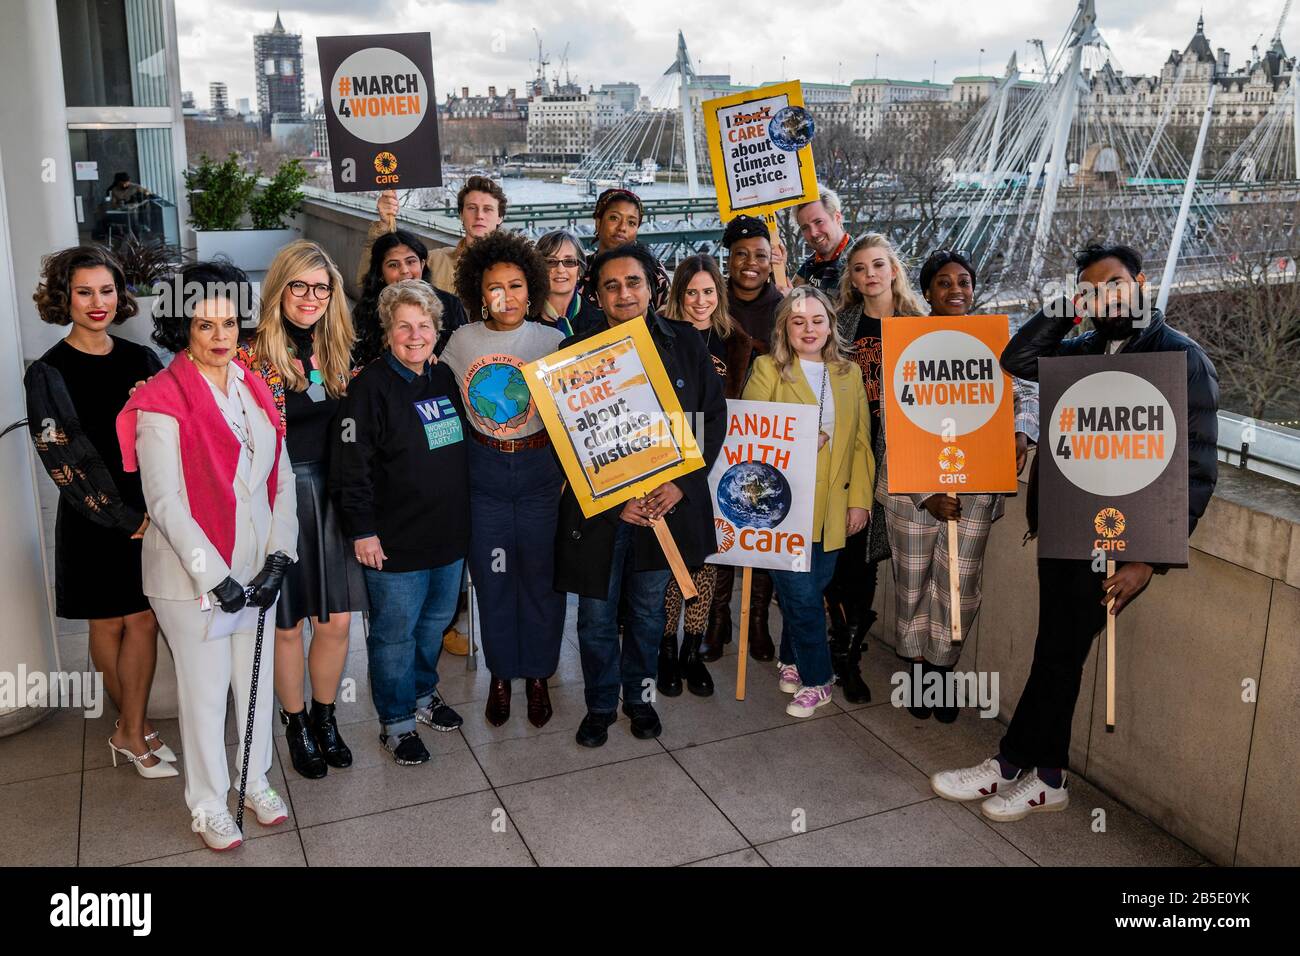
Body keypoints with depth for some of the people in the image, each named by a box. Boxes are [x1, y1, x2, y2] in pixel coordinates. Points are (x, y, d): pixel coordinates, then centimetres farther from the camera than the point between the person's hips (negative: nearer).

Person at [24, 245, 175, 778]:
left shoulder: (141, 360, 6)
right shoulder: (47, 374, -5)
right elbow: (63, 462, -10)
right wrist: (126, 518, -14)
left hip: (150, 515, 3)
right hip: (93, 521, -2)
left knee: (142, 619, 2)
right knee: (108, 622, 9)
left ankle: (130, 731, 15)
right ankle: (135, 727, 24)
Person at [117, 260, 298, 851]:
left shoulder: (254, 390, 6)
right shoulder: (162, 401, -11)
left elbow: (281, 481, 6)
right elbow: (165, 502, -15)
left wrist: (277, 558, -4)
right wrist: (215, 576, -18)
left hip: (256, 567, 5)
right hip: (192, 574, -5)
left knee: (257, 677, 16)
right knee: (204, 689, 7)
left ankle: (256, 781, 37)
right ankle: (208, 805, 26)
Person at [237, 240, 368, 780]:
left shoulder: (337, 351, 8)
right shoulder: (255, 356, -9)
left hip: (333, 494, 5)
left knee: (338, 619, 9)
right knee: (288, 622, 8)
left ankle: (324, 716, 30)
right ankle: (296, 726, 27)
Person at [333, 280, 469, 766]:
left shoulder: (445, 377, 8)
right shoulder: (371, 385, -13)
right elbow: (352, 465, -16)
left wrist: (461, 514, 17)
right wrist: (362, 529, -17)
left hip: (449, 532, 7)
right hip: (395, 539, -7)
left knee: (436, 619, 20)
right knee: (395, 632, 5)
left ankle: (423, 693, 41)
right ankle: (397, 721, 22)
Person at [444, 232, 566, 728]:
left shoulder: (552, 341, -5)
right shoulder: (462, 341, 1)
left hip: (540, 468, -1)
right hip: (483, 470, 1)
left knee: (540, 575, 6)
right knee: (492, 577, 9)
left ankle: (538, 675, 25)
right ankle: (501, 674, 27)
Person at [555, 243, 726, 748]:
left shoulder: (685, 346, 1)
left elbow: (714, 416, 2)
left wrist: (681, 484, -10)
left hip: (667, 503, 1)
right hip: (599, 510, -1)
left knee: (648, 610, 17)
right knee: (596, 616, 10)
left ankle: (640, 696, 36)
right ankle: (600, 704, 30)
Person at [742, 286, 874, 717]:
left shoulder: (849, 374, 12)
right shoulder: (768, 369, 3)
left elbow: (862, 441, 11)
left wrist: (860, 498, 3)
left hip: (832, 509, 3)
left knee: (811, 590, 9)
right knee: (801, 594, -4)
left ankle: (791, 659, 30)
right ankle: (817, 679, 11)